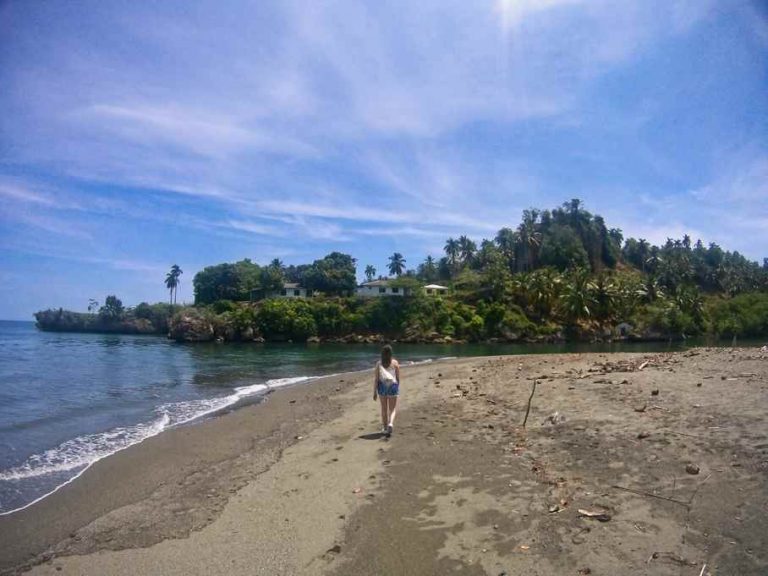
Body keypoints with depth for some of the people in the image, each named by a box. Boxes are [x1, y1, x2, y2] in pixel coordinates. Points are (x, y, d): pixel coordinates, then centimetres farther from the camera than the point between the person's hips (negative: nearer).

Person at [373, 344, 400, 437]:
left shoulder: (379, 363, -3)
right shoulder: (395, 362, -4)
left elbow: (376, 378, -6)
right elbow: (398, 377, 1)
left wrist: (375, 392, -2)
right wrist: (397, 387, 17)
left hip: (382, 386, 1)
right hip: (392, 386, -1)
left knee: (384, 408, 18)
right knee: (393, 409, 6)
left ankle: (385, 428, 26)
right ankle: (390, 424, -21)